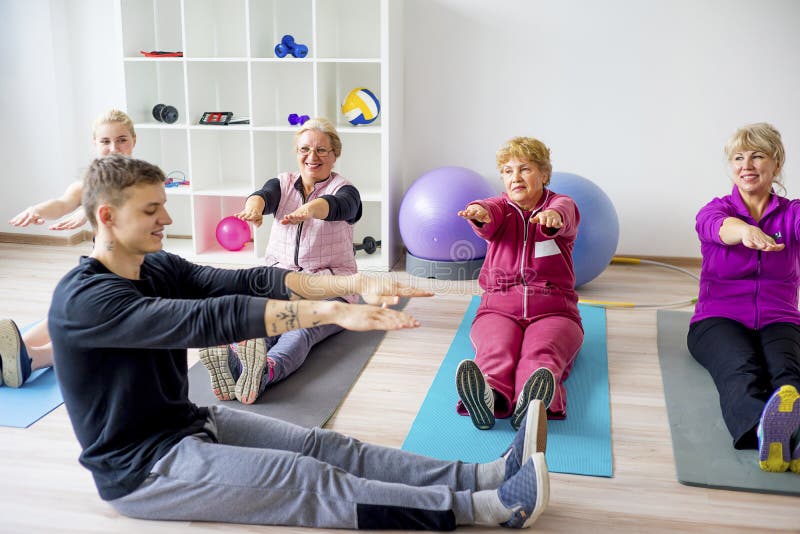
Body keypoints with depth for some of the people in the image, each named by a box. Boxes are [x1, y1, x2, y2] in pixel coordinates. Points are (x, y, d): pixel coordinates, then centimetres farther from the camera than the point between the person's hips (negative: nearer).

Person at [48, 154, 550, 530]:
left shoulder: (158, 268, 3)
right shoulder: (84, 299, -22)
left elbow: (249, 281, -9)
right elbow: (210, 319, -34)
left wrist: (355, 283, -21)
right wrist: (331, 311, -39)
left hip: (191, 422, 8)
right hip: (140, 466, -7)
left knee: (322, 445, -9)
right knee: (304, 479, -19)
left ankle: (484, 477, -15)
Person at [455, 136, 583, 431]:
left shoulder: (560, 203, 12)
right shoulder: (502, 207, 17)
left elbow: (567, 214, -17)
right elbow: (491, 215, -11)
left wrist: (554, 215, -44)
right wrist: (480, 213, -39)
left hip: (552, 309, -1)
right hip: (498, 306, 1)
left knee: (542, 352, -33)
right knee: (496, 349, -32)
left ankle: (532, 402, -63)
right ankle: (488, 396, -62)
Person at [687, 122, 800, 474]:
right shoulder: (716, 209, 5)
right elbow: (718, 226, -23)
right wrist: (746, 231, -50)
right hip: (719, 318, -1)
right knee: (741, 370, -36)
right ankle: (763, 430, -68)